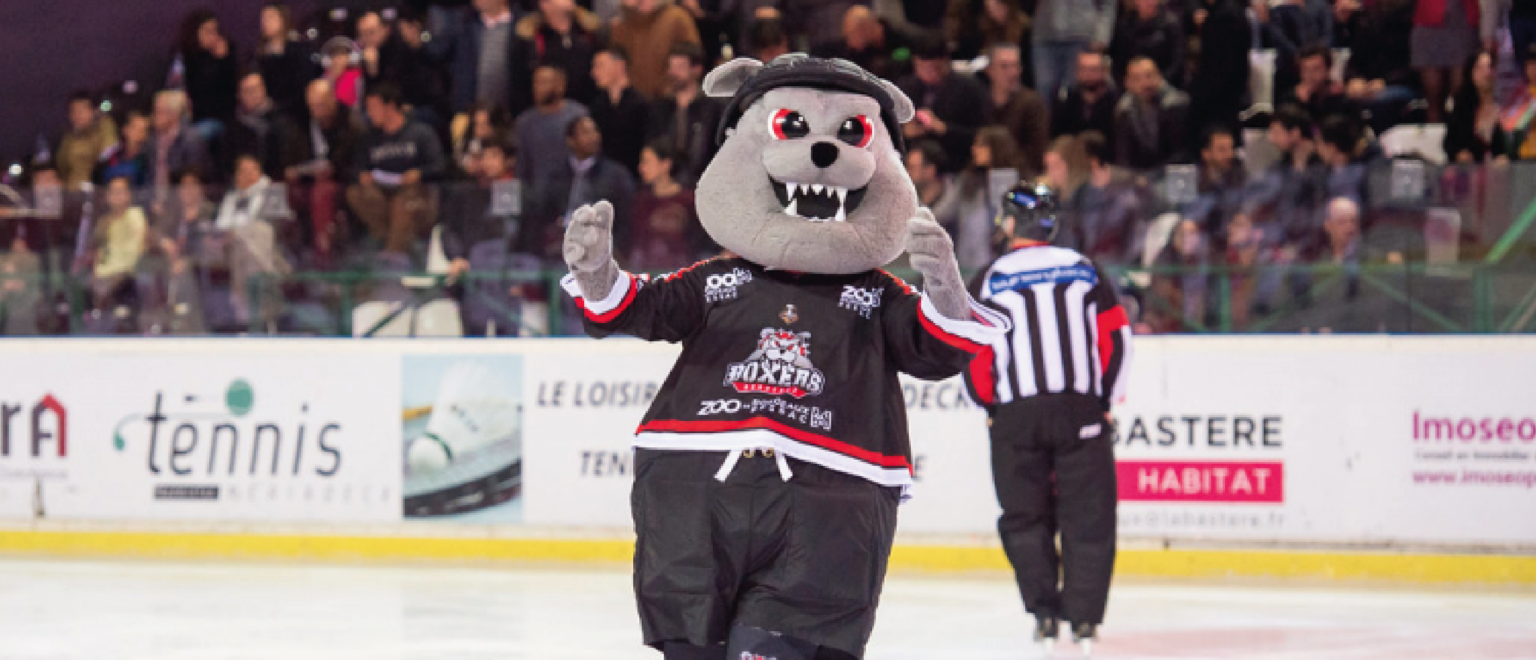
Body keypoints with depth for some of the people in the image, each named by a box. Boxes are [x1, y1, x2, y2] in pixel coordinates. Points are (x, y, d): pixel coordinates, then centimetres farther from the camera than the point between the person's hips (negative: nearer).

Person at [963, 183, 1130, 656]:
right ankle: (1085, 617, 2)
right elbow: (1115, 334, 5)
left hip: (1016, 416, -1)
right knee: (1086, 515, 5)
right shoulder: (1084, 270, 7)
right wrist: (1108, 398, 13)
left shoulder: (989, 282, 1)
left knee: (1025, 517, 11)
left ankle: (1044, 612, 5)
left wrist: (991, 408, 14)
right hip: (1082, 412, 1)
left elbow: (972, 356, 0)